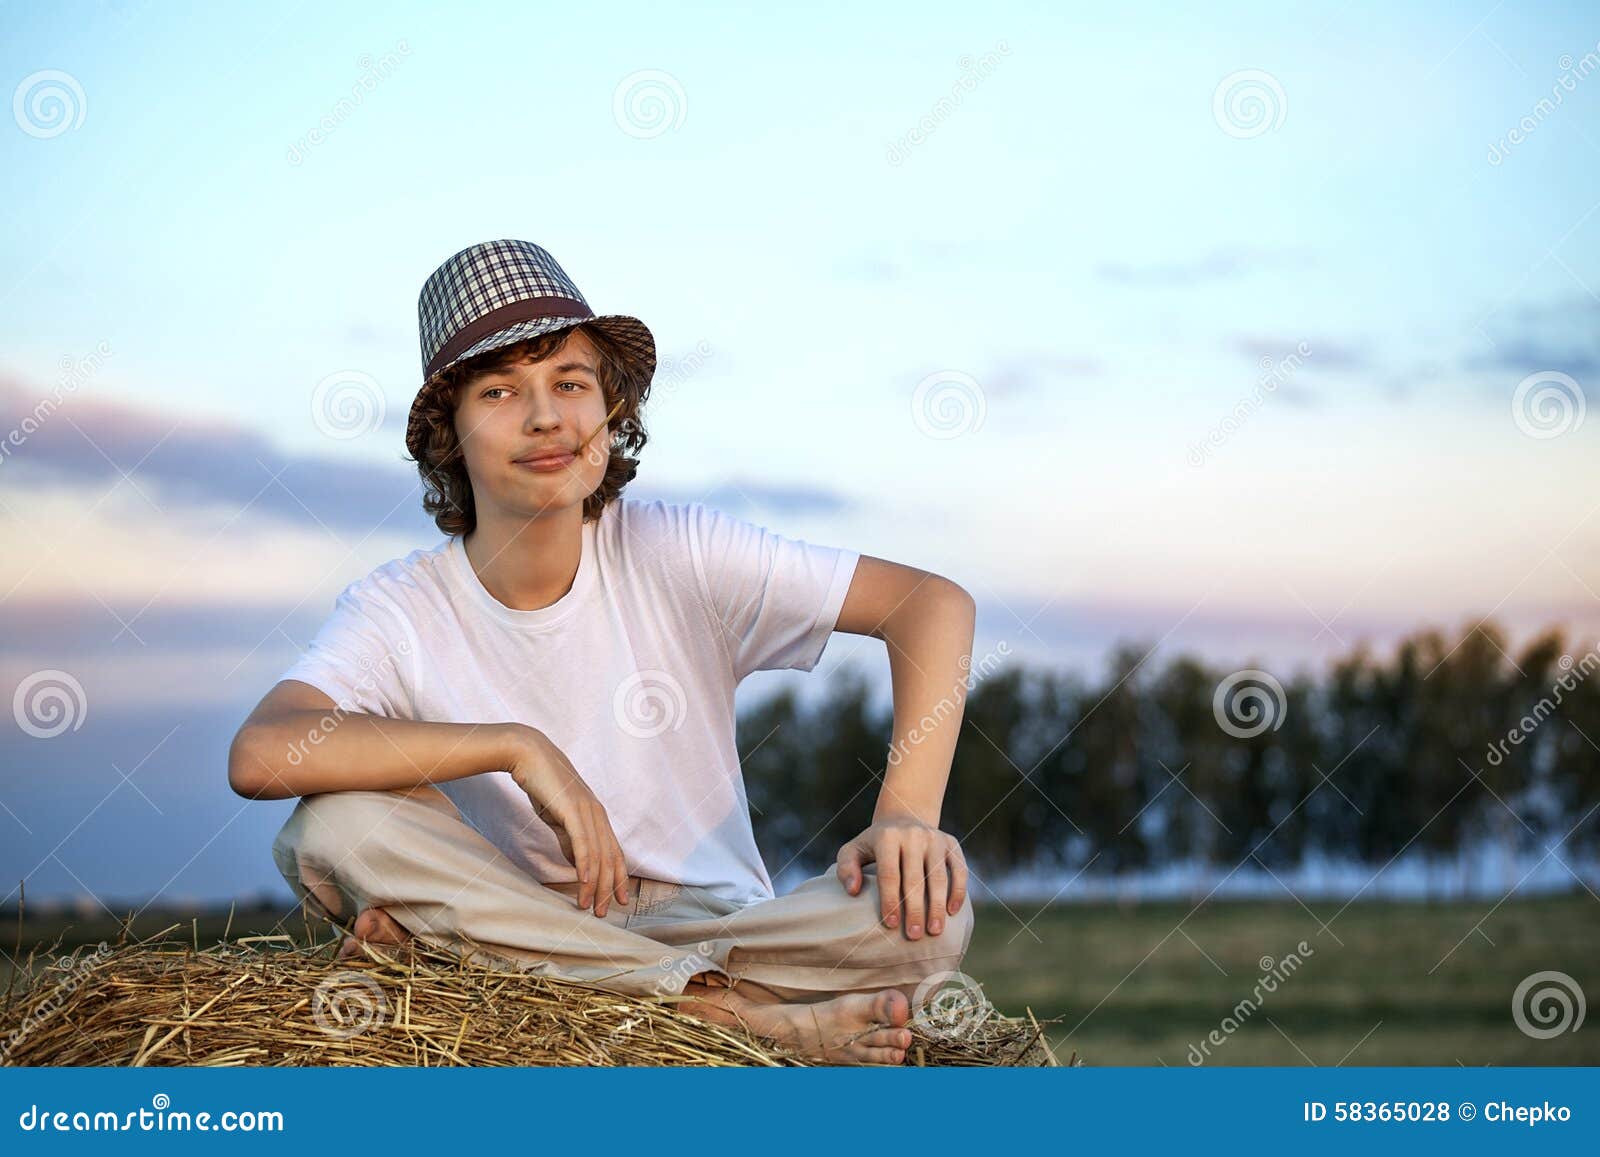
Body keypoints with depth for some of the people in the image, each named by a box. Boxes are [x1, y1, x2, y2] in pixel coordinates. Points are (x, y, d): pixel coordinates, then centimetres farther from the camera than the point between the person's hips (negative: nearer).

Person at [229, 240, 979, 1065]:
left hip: (712, 924, 0)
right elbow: (260, 756, -24)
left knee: (929, 913, -26)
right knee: (335, 826, -27)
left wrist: (907, 814, -25)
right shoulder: (399, 611, -5)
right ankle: (737, 1016, -29)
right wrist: (519, 748, -25)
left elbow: (933, 602, -9)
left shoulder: (674, 555, -5)